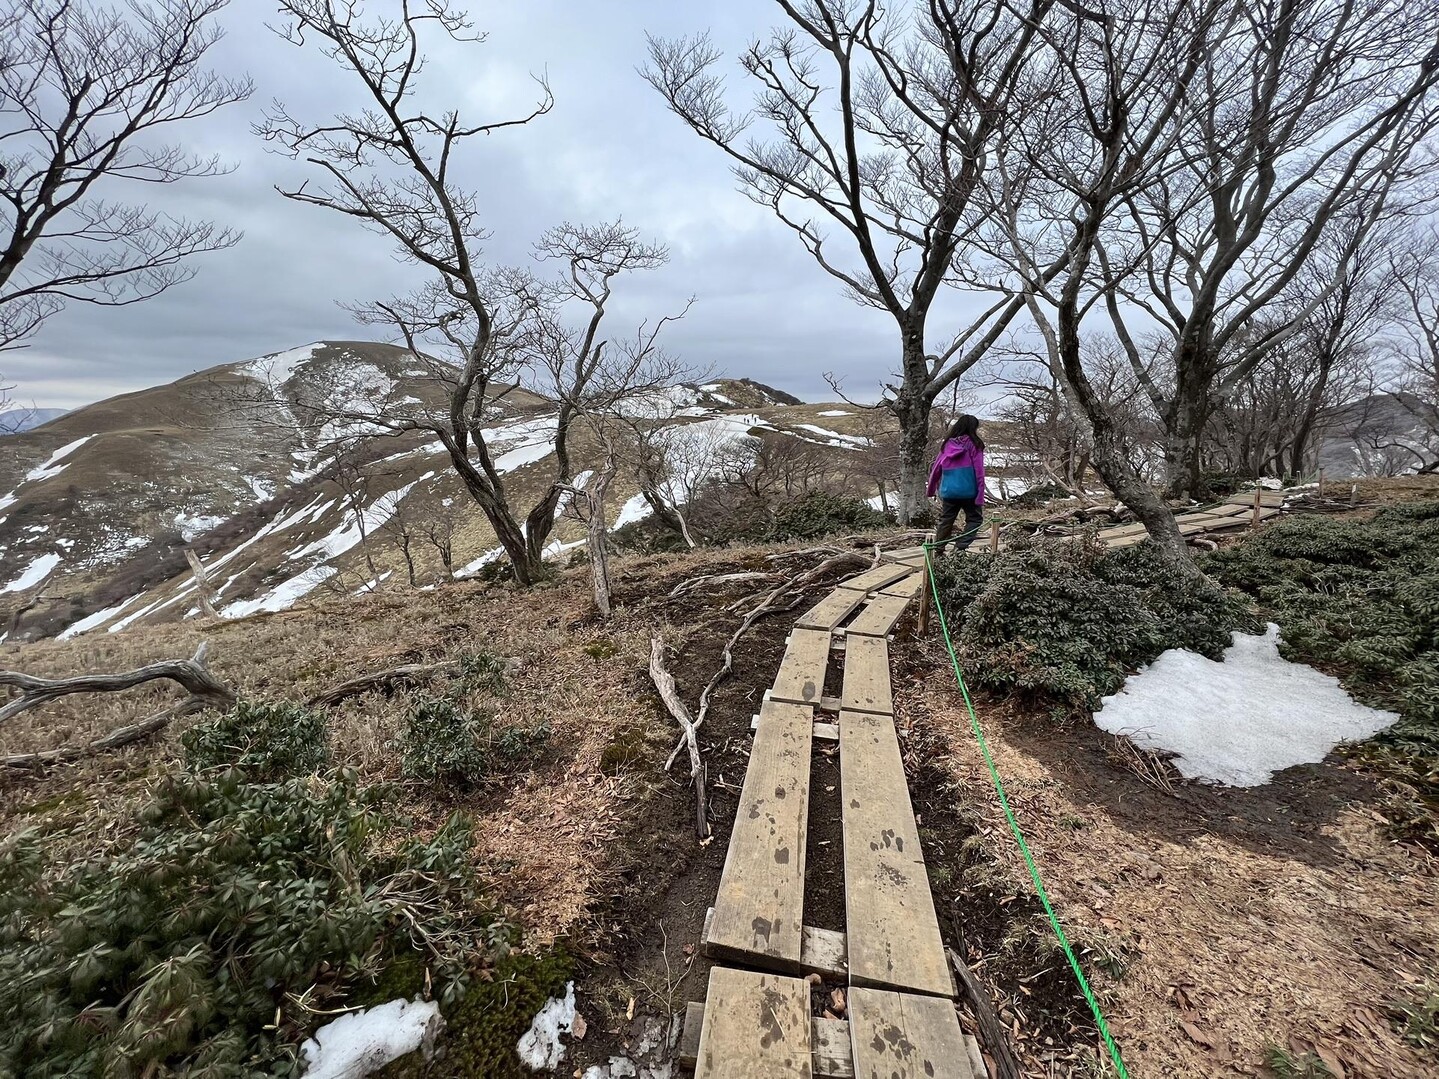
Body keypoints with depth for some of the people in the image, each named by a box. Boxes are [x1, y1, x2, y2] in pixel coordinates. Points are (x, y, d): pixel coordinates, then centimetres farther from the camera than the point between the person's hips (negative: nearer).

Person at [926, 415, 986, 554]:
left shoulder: (947, 444, 6)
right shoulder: (974, 444, -6)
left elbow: (936, 469, 9)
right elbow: (979, 472, -9)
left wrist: (932, 489, 21)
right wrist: (980, 498, -7)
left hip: (948, 492, 4)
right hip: (968, 492, -4)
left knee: (945, 521, 16)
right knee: (975, 519, 10)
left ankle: (938, 551, 18)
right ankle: (960, 548, -4)